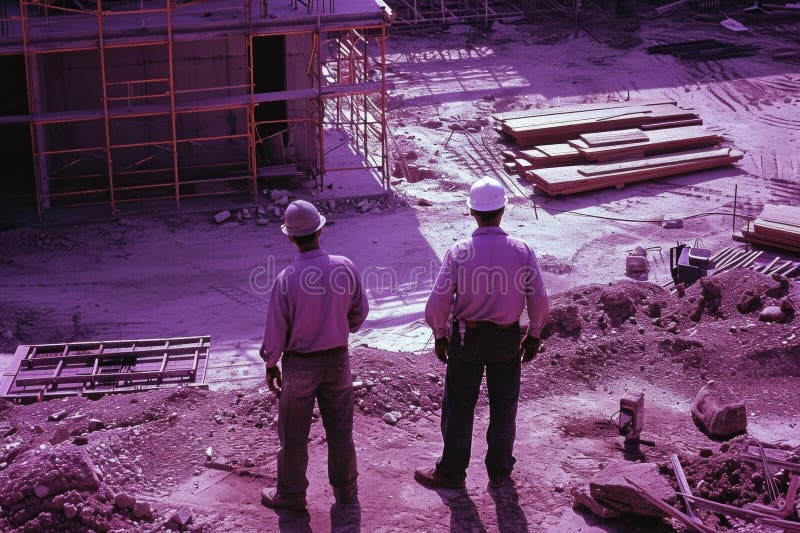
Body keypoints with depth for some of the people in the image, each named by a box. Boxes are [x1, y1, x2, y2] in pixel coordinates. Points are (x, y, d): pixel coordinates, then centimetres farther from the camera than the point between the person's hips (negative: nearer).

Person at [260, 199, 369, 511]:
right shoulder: (345, 268, -13)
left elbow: (276, 330, -14)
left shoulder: (287, 279, -23)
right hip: (337, 359, 3)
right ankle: (345, 489, 33)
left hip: (300, 365, -3)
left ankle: (291, 494, 29)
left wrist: (271, 365, 2)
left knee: (294, 434, 14)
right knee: (340, 429, 18)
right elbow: (359, 312, 0)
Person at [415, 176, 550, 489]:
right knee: (503, 404, 18)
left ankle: (452, 472, 26)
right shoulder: (521, 252, -13)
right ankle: (499, 469, 31)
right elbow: (539, 302, -9)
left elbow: (437, 304, -17)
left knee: (459, 405, 13)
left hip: (467, 337, -2)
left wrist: (440, 337, 0)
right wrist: (534, 336, 7)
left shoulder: (459, 253, -18)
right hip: (508, 338, 2)